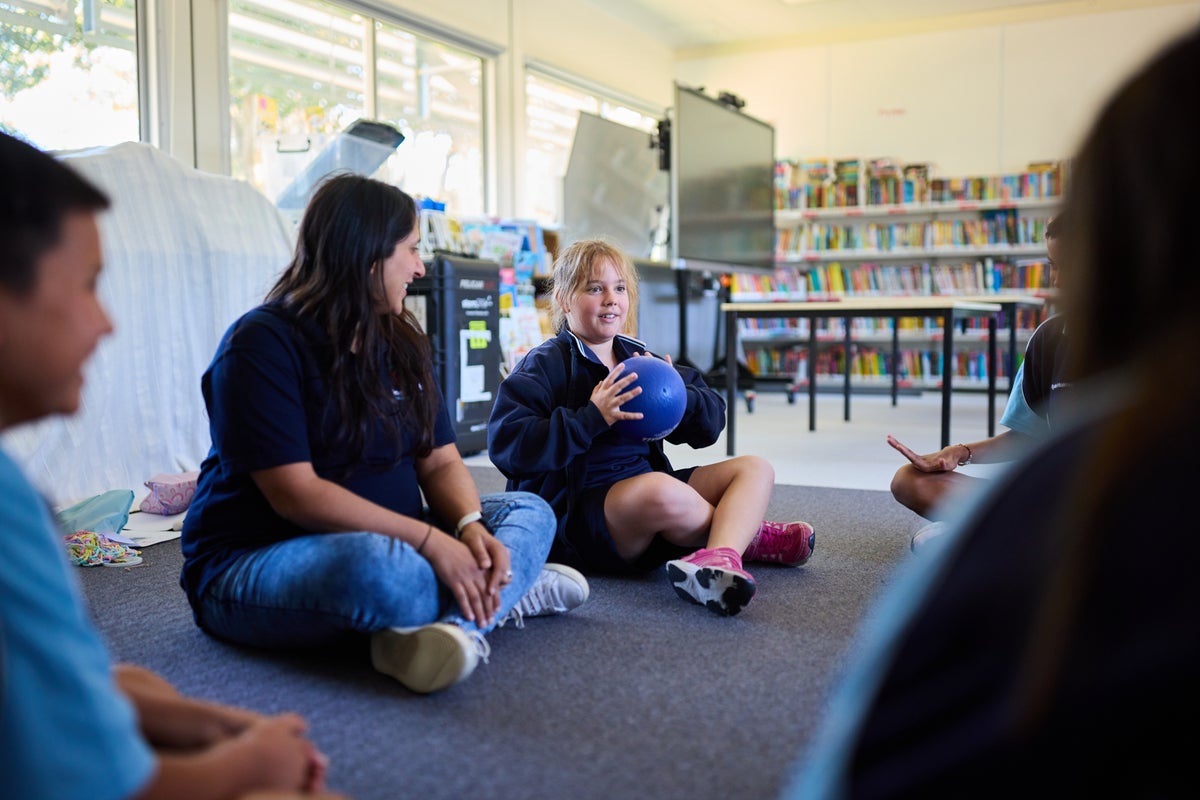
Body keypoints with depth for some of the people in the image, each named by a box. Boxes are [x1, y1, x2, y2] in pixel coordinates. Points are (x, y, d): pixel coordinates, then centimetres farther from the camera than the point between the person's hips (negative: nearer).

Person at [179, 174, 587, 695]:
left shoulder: (401, 343, 10)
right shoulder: (261, 345, -14)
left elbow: (441, 462, 5)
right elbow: (295, 494, -22)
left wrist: (470, 528, -18)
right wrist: (429, 540, -27)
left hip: (383, 537, 8)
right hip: (253, 563, -8)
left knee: (530, 512, -7)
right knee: (381, 567, -41)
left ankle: (460, 625, -33)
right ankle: (508, 596, -15)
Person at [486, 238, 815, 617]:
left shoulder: (638, 357, 17)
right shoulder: (544, 365, -3)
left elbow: (711, 424, 16)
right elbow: (507, 444, -19)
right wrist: (592, 418, -24)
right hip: (575, 511, -8)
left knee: (755, 469, -1)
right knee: (661, 490, -36)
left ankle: (722, 556, -32)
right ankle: (746, 533, -4)